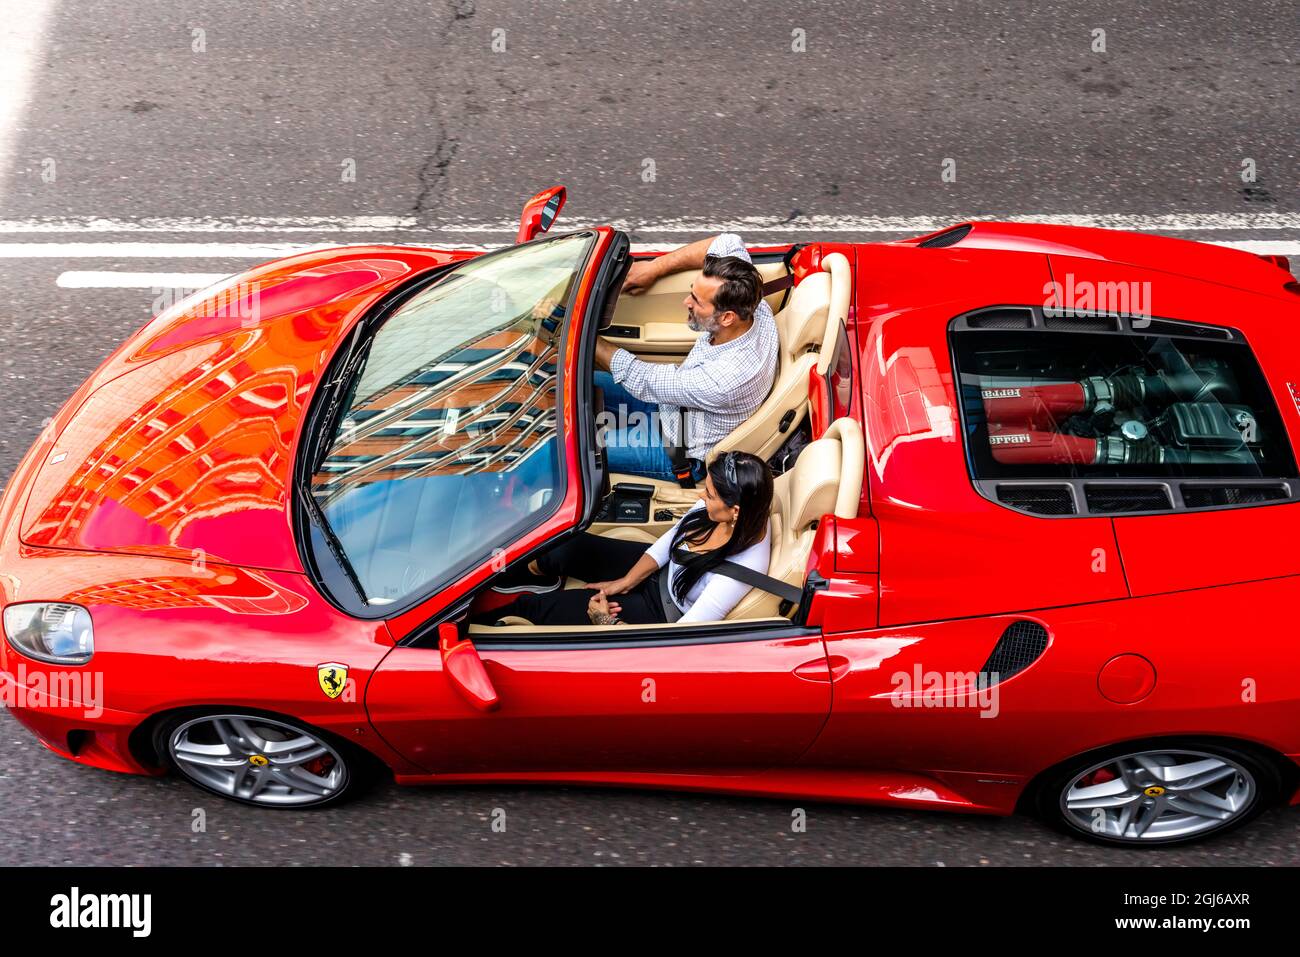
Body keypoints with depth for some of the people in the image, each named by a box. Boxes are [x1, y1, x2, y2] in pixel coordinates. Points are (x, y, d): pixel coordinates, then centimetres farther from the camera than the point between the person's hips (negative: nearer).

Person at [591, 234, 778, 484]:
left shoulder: (725, 380, -42)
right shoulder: (755, 309, -23)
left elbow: (642, 381, -28)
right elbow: (728, 243, -6)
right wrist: (654, 267, -14)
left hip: (683, 453, -8)